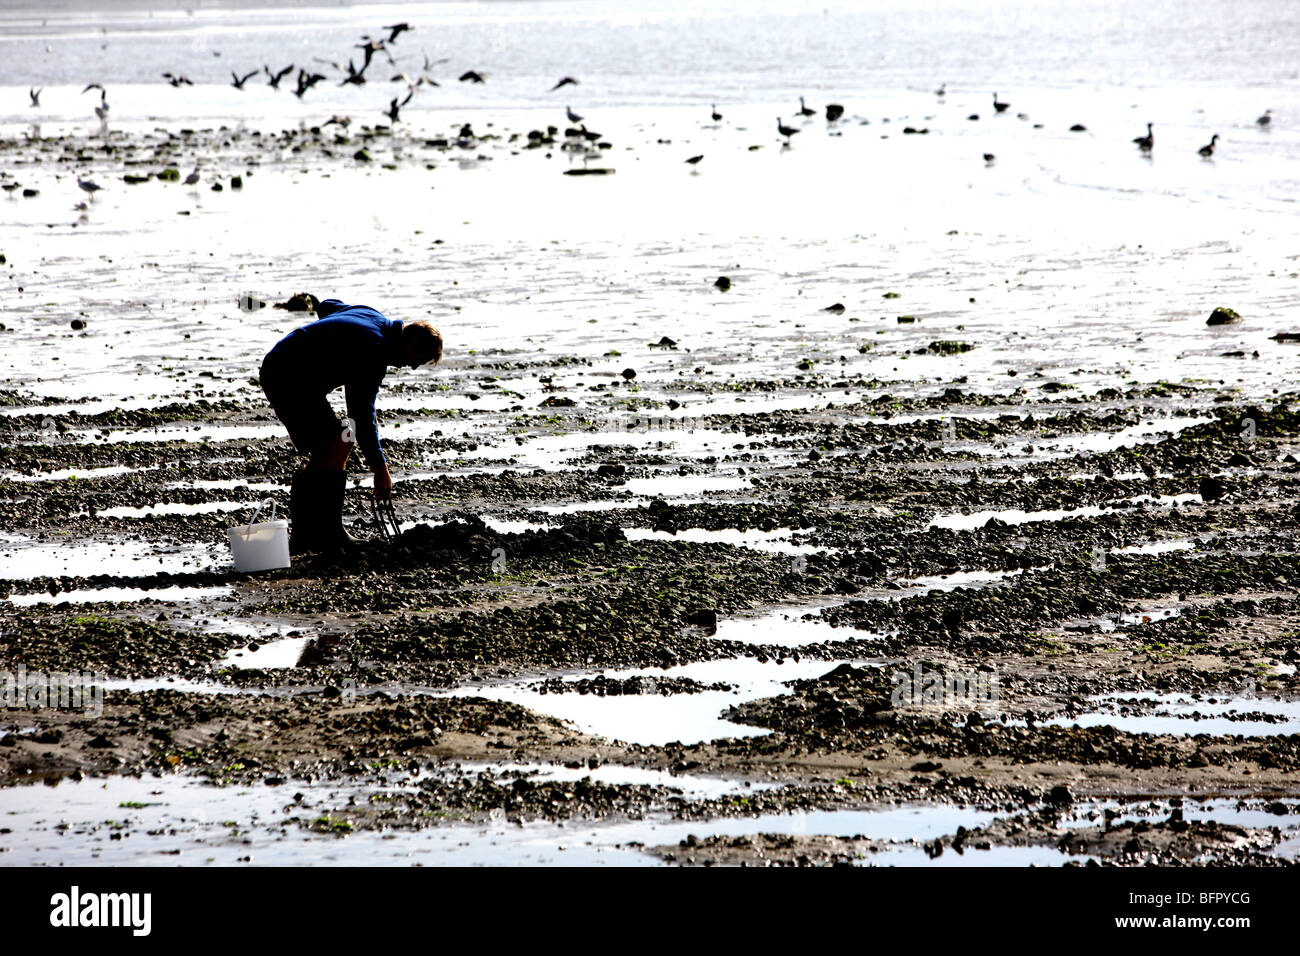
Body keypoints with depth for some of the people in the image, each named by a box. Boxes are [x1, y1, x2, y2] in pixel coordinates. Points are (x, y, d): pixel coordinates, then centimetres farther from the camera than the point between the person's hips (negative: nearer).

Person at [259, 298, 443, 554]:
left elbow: (325, 306, 29)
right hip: (291, 377, -11)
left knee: (325, 450, 13)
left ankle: (303, 534, 15)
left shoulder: (373, 316, 11)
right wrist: (380, 468, -11)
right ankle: (327, 534, -15)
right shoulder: (375, 351, -17)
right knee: (338, 446, -14)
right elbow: (362, 414, -17)